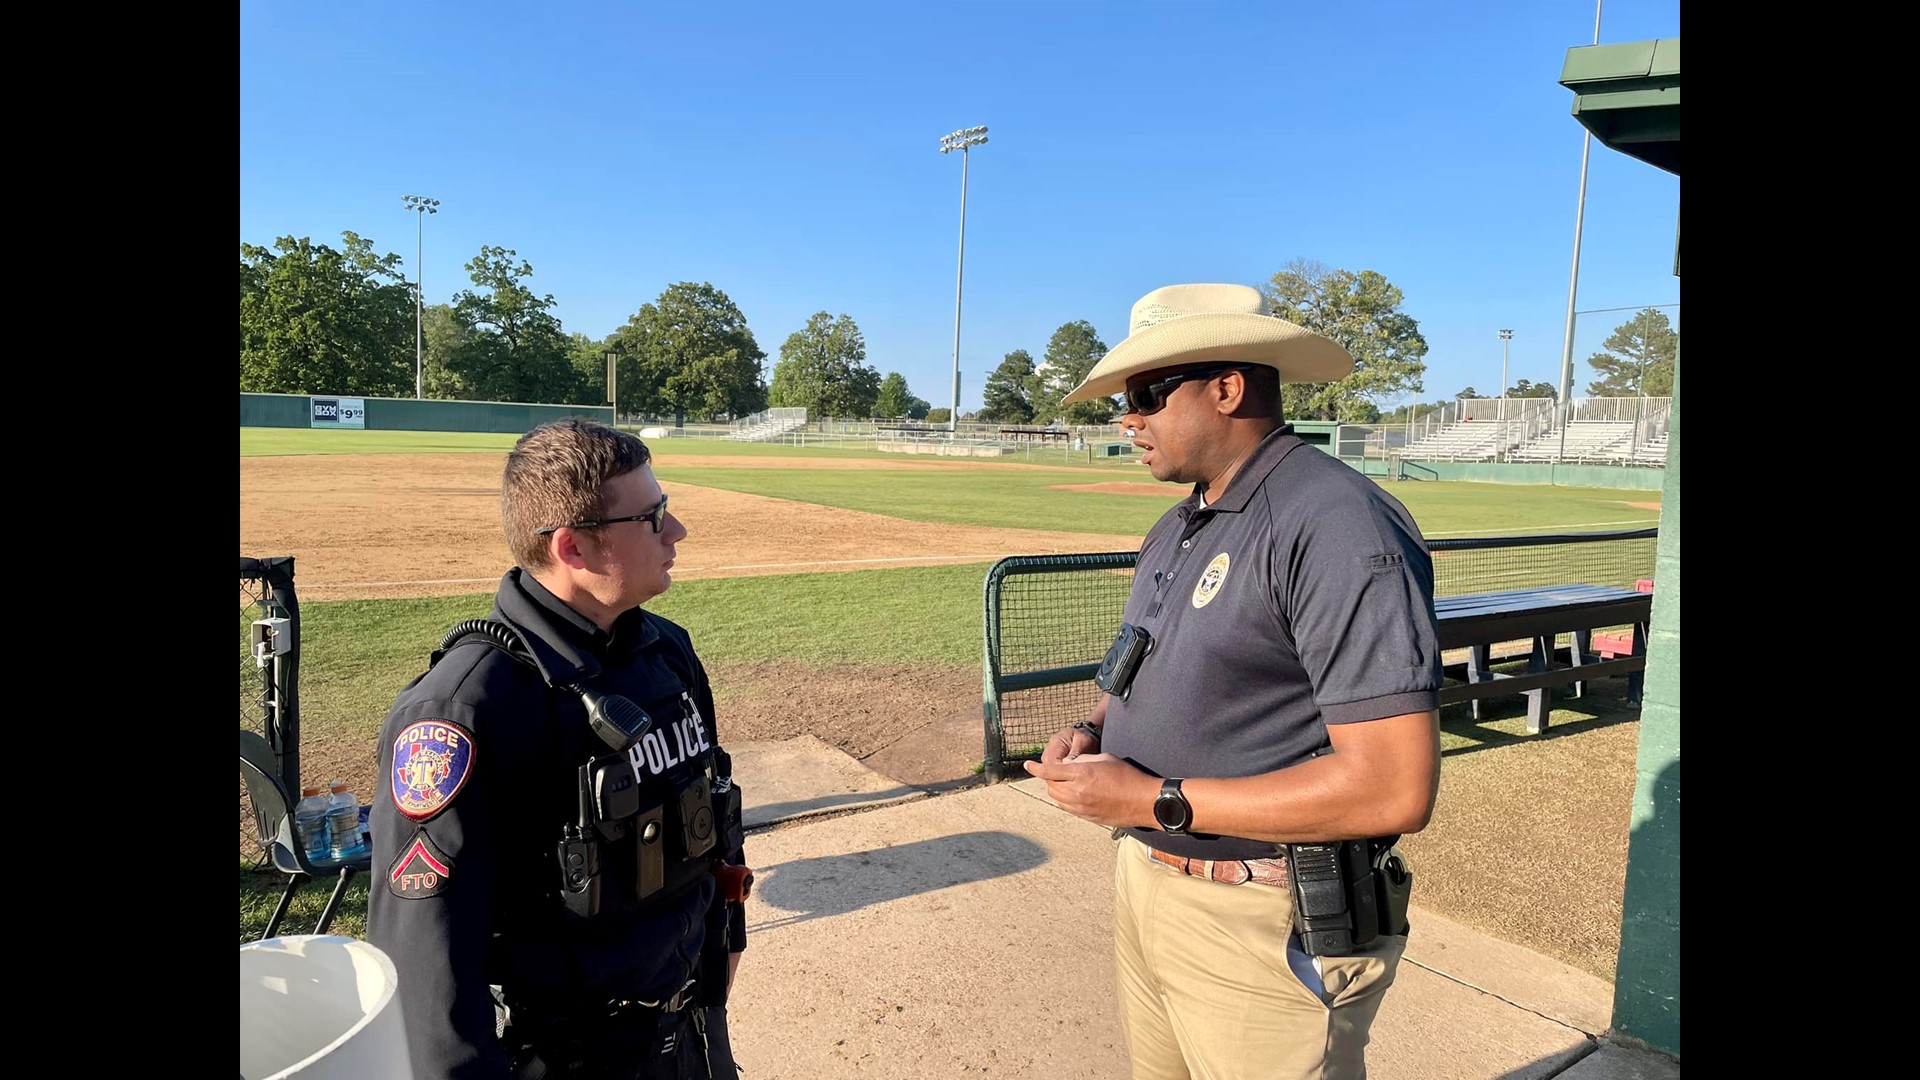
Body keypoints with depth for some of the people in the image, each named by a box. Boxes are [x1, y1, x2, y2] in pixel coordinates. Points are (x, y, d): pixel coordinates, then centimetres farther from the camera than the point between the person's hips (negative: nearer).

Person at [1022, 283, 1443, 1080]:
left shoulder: (1338, 528, -22)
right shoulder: (1175, 528, 9)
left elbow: (1395, 790, -27)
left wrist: (1157, 800, -23)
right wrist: (1093, 734, -1)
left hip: (1265, 929, -8)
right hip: (1145, 889, 8)